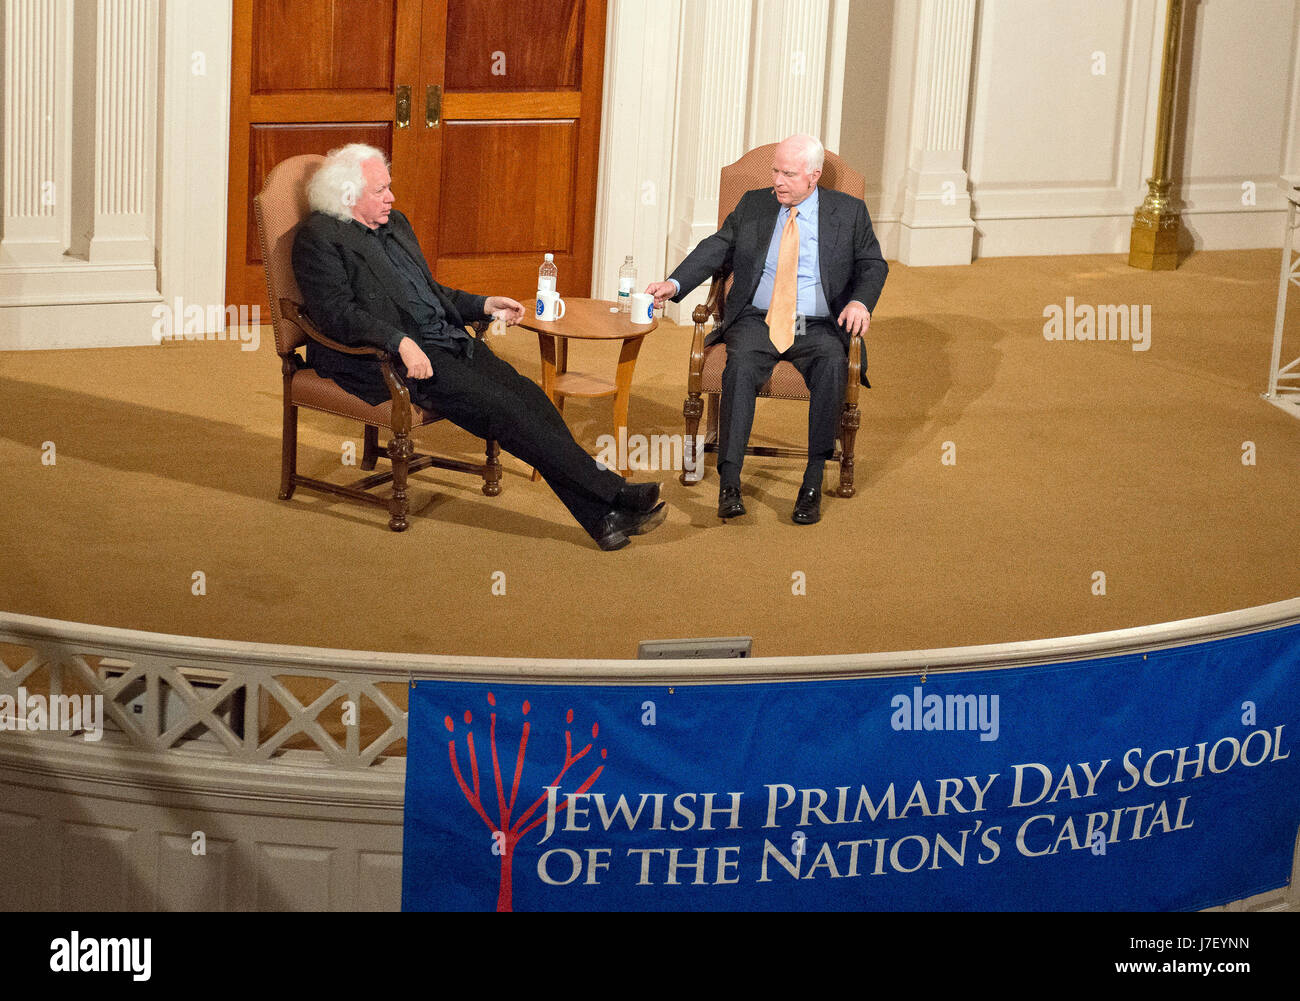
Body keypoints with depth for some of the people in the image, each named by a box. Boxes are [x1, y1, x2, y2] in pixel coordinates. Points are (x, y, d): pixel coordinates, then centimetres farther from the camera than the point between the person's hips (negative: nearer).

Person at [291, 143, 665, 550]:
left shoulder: (395, 224, 23)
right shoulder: (319, 236, -4)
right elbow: (335, 311, -16)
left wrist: (484, 305, 14)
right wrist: (401, 342, -27)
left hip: (445, 340, 8)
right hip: (385, 360, -8)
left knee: (526, 393, -14)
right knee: (498, 405, -23)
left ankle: (601, 515, -22)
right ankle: (611, 492, -24)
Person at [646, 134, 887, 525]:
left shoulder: (849, 212, 8)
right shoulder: (753, 205, 12)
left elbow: (872, 265, 9)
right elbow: (717, 248, 5)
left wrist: (860, 302, -12)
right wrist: (675, 283, -11)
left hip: (818, 327, -1)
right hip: (757, 320, 1)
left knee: (832, 364, -34)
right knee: (742, 363, -32)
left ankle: (813, 483, -28)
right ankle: (729, 483, -34)